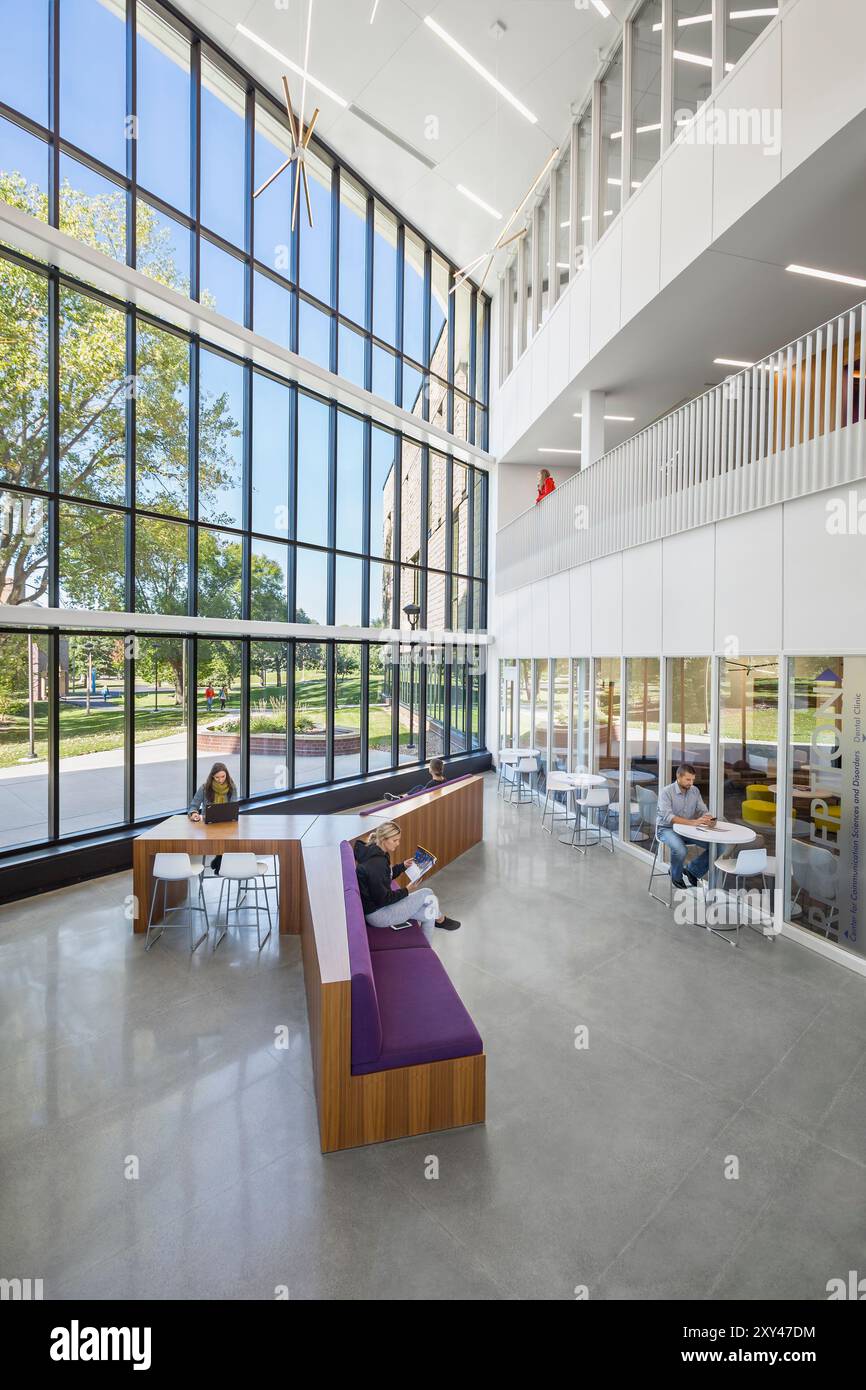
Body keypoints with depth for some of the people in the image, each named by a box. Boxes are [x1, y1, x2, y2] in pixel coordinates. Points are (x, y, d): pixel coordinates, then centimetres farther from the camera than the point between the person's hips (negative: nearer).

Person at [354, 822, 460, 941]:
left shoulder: (374, 853, 2)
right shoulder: (376, 863, -29)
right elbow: (382, 899, -25)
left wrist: (402, 866, 6)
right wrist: (406, 891, -13)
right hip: (377, 914, -10)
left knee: (428, 915, 9)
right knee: (427, 894, -6)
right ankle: (440, 919, 20)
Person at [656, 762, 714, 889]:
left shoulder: (695, 791, 2)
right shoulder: (666, 792, -16)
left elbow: (702, 810, 1)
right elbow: (668, 817, -28)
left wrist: (707, 818, -25)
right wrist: (693, 822, -39)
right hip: (667, 829, -6)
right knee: (680, 849, -35)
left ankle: (692, 871, 6)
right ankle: (676, 877, -3)